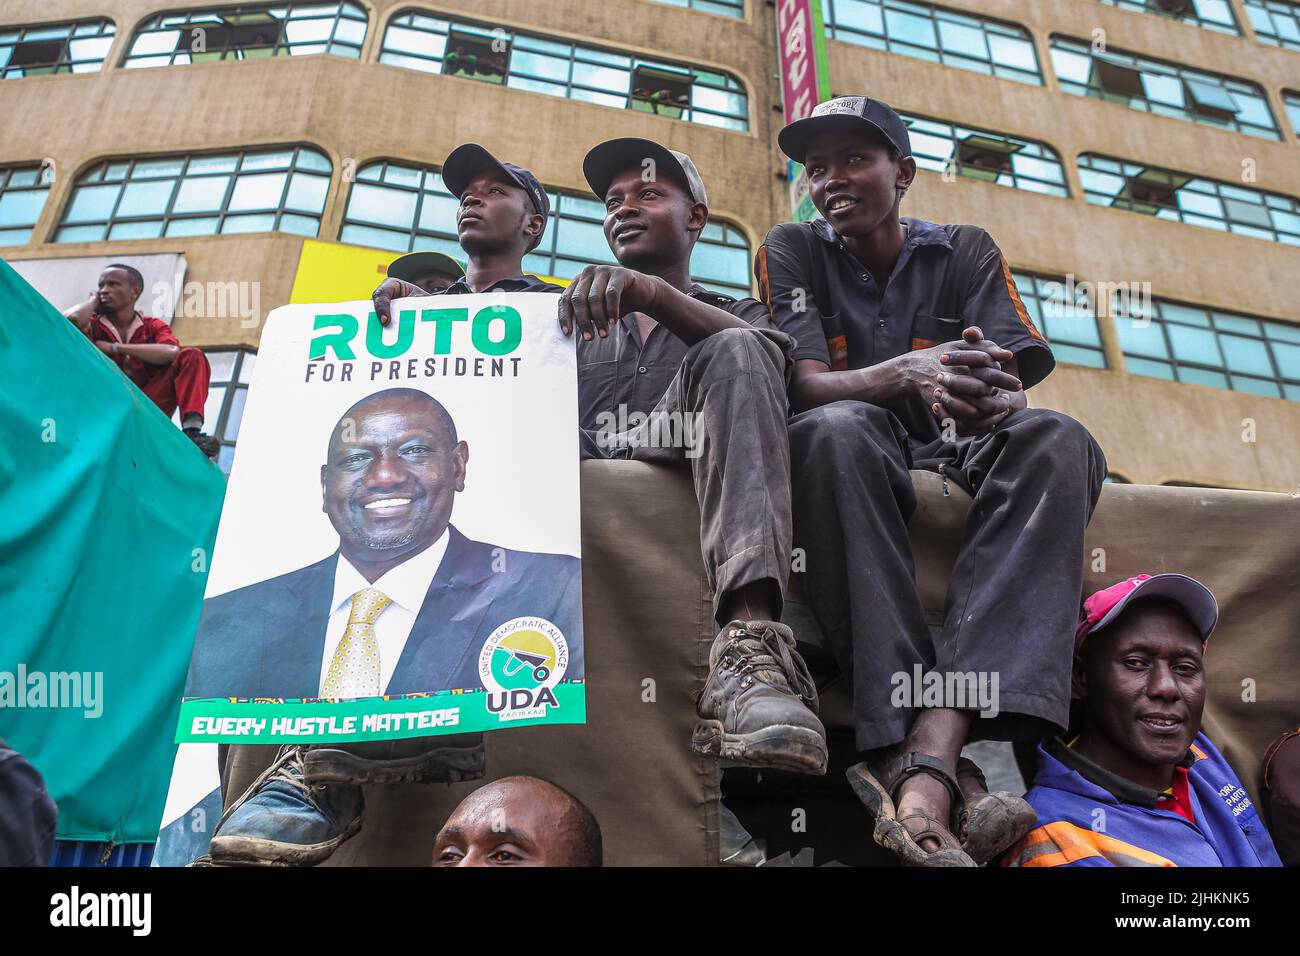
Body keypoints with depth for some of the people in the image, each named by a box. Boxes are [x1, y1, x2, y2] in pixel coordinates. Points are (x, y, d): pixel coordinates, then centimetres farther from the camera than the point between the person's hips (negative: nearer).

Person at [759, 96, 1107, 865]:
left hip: (956, 459, 3)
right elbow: (804, 384, -10)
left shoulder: (966, 252, 11)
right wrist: (907, 375, -31)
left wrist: (993, 396, -31)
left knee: (1059, 441, -28)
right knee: (838, 429, -36)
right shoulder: (792, 251, 7)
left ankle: (929, 751, -44)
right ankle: (943, 772, -45)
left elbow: (1015, 385, -4)